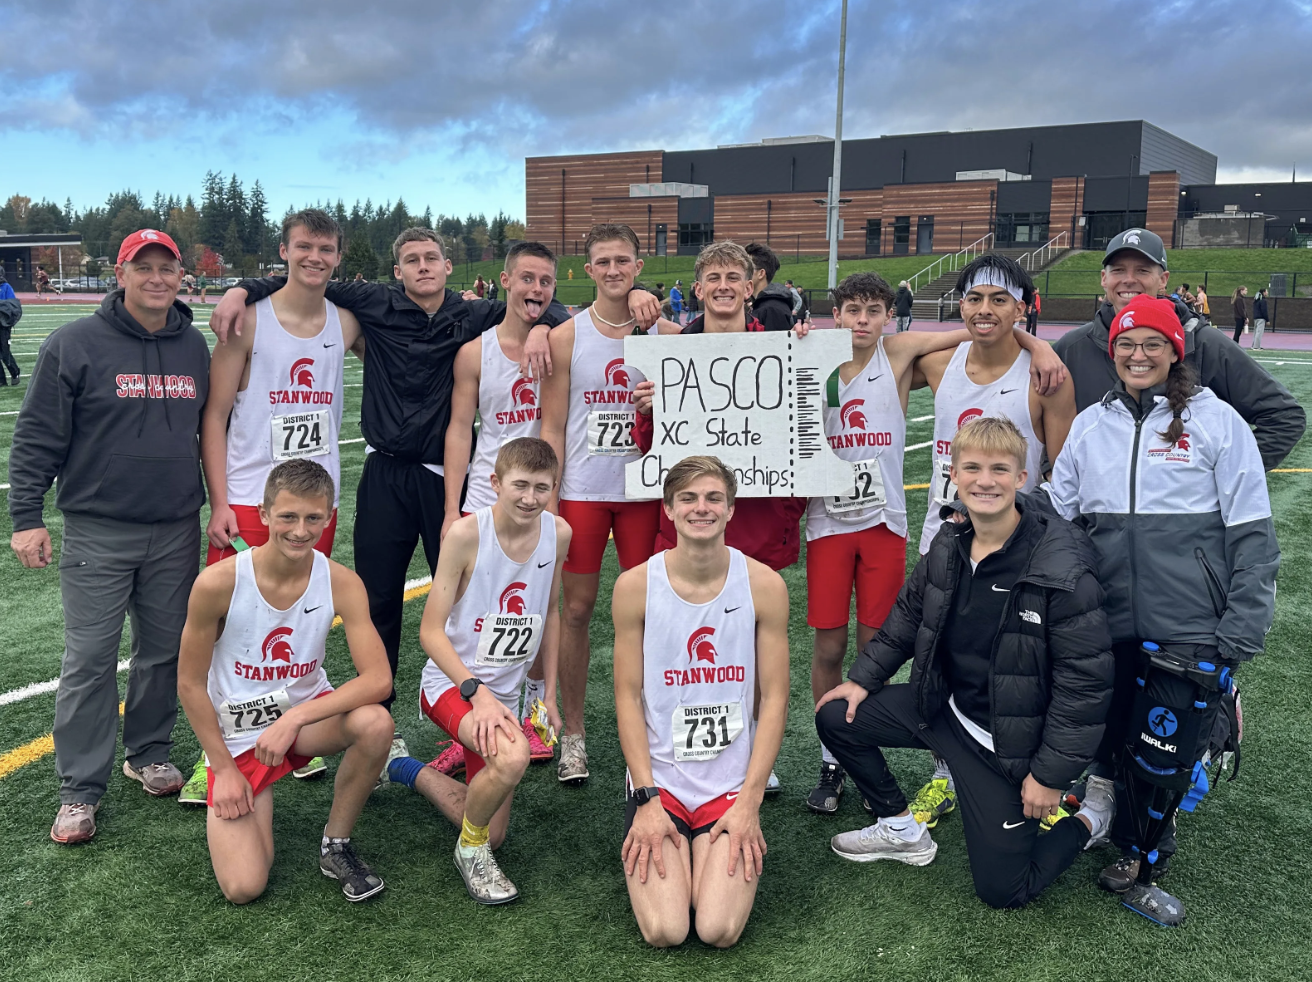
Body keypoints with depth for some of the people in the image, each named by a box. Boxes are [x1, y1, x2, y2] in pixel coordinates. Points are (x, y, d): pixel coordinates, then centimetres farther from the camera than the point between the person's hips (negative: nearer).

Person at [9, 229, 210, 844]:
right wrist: (26, 518, -9)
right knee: (89, 661, -2)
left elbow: (210, 430, 17)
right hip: (96, 534, -4)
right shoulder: (74, 345, -6)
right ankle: (80, 790, 9)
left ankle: (148, 755, 30)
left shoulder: (194, 348, 7)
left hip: (176, 533, 4)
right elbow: (37, 438, -5)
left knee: (165, 651, 12)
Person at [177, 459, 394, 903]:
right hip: (238, 736, -1)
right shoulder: (218, 583, -20)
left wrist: (295, 718, -32)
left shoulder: (341, 583, -15)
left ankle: (336, 844, -6)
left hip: (307, 712, 2)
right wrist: (223, 767, -8)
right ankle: (253, 794, 20)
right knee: (243, 887, -14)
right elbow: (190, 685, -8)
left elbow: (377, 679, -24)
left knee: (376, 723, -33)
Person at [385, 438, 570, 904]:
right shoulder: (466, 533, -20)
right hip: (452, 682, -6)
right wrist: (478, 692, -27)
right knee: (512, 756, -38)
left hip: (505, 692, 6)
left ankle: (405, 769, 37)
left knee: (490, 836, 12)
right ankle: (471, 850, -6)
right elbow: (431, 630, -16)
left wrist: (549, 694, 10)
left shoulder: (558, 533, -5)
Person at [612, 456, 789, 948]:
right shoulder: (635, 586, -6)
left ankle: (734, 841, 18)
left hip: (732, 782, 0)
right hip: (659, 778, 0)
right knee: (665, 931, -14)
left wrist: (750, 800, -7)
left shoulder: (764, 585, -5)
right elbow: (628, 697, -2)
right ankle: (648, 839, 18)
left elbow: (774, 699, -1)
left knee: (719, 930, -14)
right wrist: (647, 798, -8)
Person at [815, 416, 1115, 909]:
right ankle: (902, 828, 22)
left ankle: (1090, 817, 25)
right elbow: (908, 615, 13)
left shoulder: (1062, 568, -25)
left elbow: (1084, 680, -21)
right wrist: (864, 678, 7)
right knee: (836, 717, 2)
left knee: (1003, 890, -2)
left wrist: (1051, 774, -18)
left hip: (1010, 741, -6)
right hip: (945, 706, 6)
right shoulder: (947, 547, -4)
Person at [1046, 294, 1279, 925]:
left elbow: (1252, 536, -4)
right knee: (1116, 747, 10)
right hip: (1108, 628, 3)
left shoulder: (1215, 420, -2)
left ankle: (1136, 871, 24)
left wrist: (1242, 633, -8)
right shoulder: (1089, 425, 8)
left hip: (1191, 631, -3)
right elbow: (1057, 519, 13)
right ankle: (1135, 852, 33)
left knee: (1163, 755, 1)